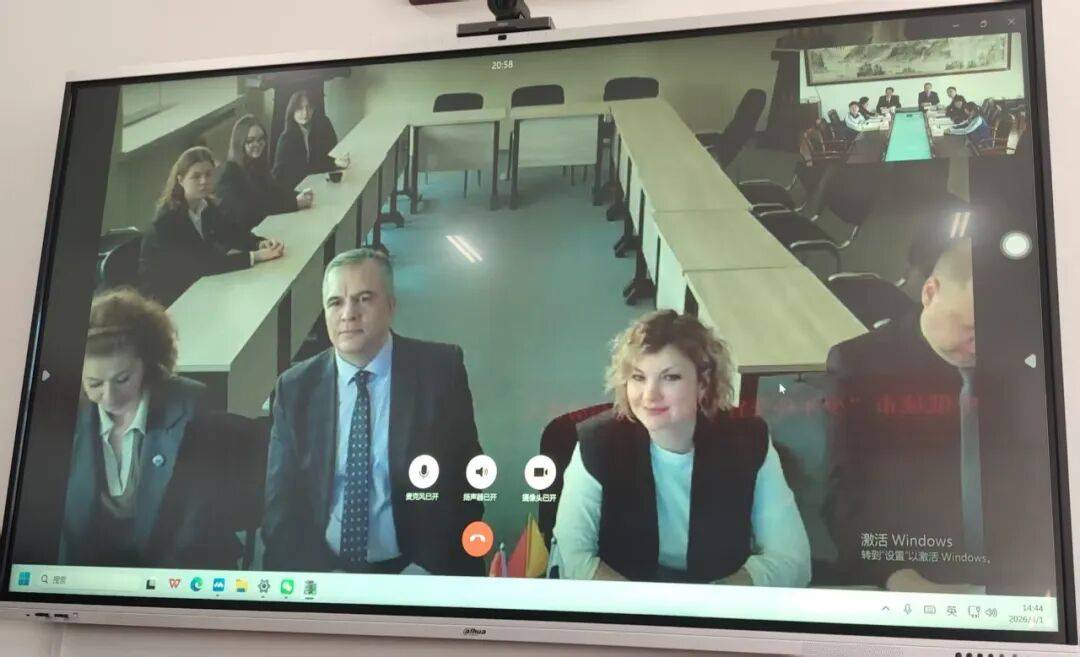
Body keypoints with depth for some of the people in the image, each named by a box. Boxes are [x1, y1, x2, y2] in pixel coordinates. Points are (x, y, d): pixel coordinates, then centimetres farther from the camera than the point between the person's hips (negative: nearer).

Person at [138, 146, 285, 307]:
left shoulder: (207, 206, -4)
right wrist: (255, 256, -35)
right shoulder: (167, 220, -25)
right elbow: (204, 264, -32)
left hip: (193, 285, 7)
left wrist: (261, 243, -19)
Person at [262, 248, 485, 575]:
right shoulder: (295, 388, 5)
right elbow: (281, 502, 4)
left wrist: (425, 568, -11)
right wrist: (320, 575, -11)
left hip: (411, 572, -1)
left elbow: (464, 484, 0)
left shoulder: (440, 370, -1)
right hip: (319, 575, 1)